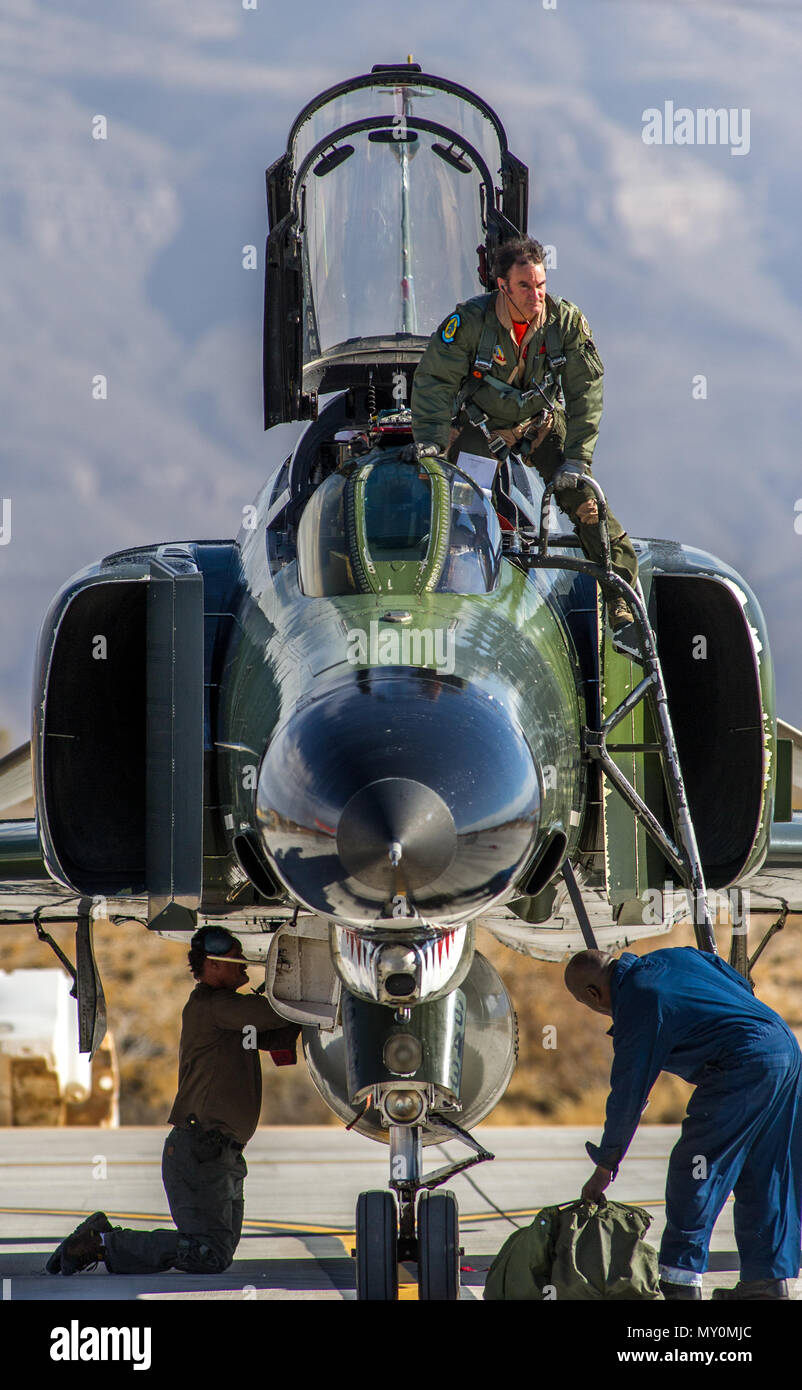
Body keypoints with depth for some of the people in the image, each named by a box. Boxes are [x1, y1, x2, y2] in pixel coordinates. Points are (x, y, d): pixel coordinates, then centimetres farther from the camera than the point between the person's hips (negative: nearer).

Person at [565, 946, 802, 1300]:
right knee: (764, 1179, 14)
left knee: (691, 1172, -1)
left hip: (745, 1066, -9)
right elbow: (743, 987, 22)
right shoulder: (674, 957, 17)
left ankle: (680, 1275, -3)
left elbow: (628, 1096, -2)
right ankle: (770, 1278, 14)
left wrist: (603, 1169, 7)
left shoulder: (635, 1009, -6)